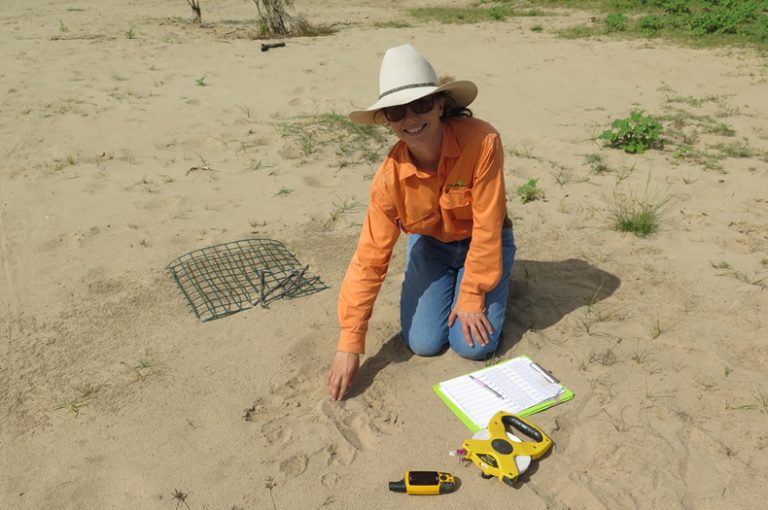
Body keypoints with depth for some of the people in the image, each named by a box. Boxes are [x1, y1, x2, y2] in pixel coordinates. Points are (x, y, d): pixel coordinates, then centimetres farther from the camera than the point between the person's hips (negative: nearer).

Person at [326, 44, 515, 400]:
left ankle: (488, 283, 19)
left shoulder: (482, 141, -33)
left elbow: (487, 226, -25)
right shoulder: (390, 176, -25)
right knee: (423, 342, -8)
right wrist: (349, 344, -20)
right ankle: (448, 285, 23)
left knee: (474, 345, -13)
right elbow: (369, 260, -21)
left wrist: (472, 296, -19)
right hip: (430, 244, 2)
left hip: (482, 243, -2)